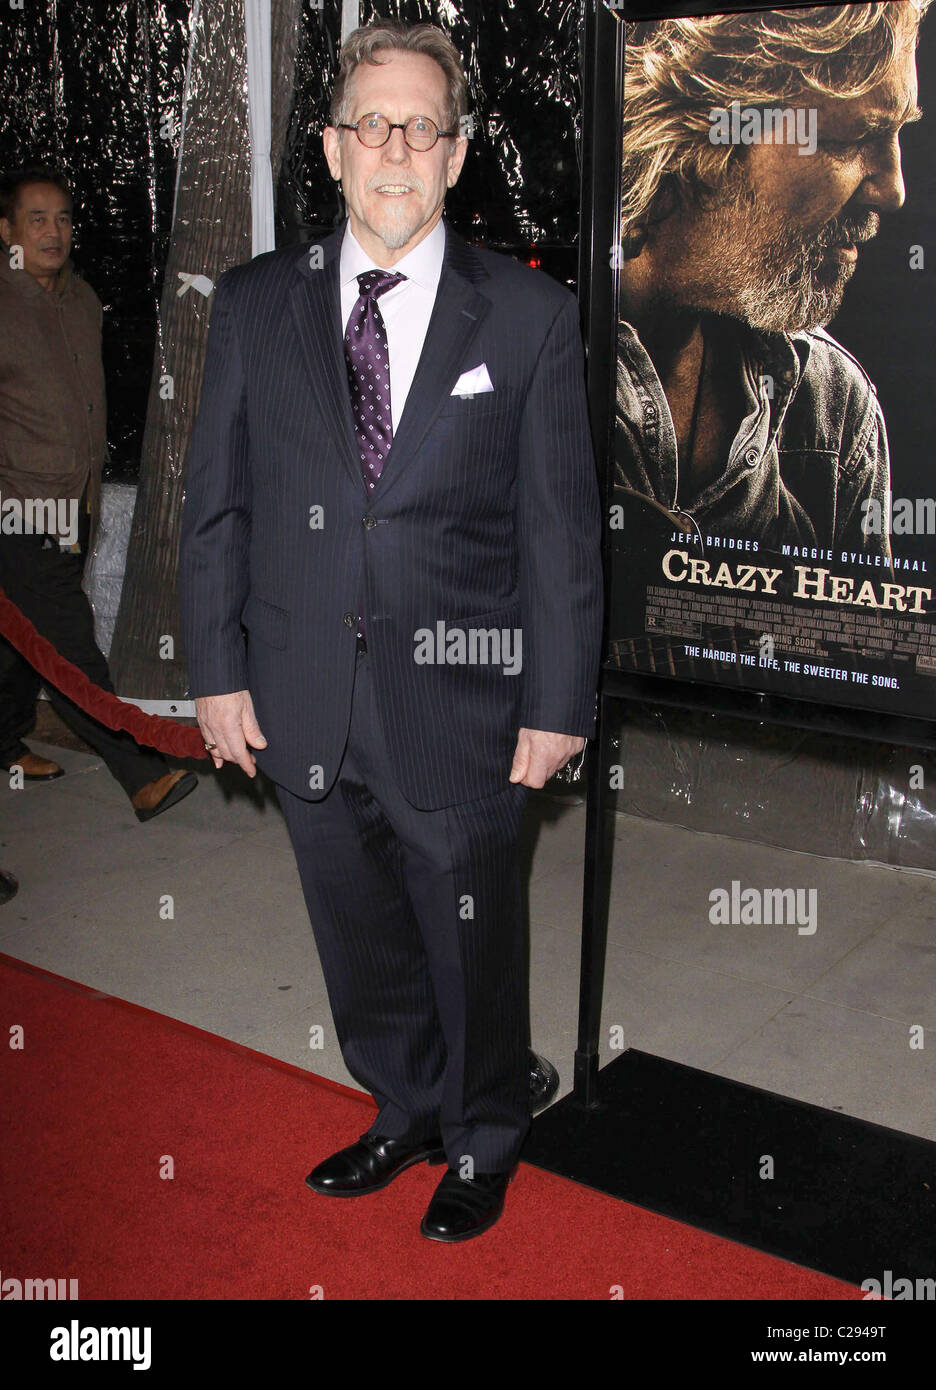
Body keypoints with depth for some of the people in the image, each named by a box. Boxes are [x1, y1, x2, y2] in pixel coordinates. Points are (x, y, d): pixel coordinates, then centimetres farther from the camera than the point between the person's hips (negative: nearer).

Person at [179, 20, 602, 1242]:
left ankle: (483, 1143, 40)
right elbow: (215, 502, 5)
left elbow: (561, 526, -4)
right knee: (359, 940, 19)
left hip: (458, 707, -2)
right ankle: (407, 1110, 46)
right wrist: (217, 672, 2)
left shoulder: (530, 316, -5)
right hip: (305, 706, 3)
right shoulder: (254, 305, 2)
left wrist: (558, 706, -6)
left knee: (473, 947, 14)